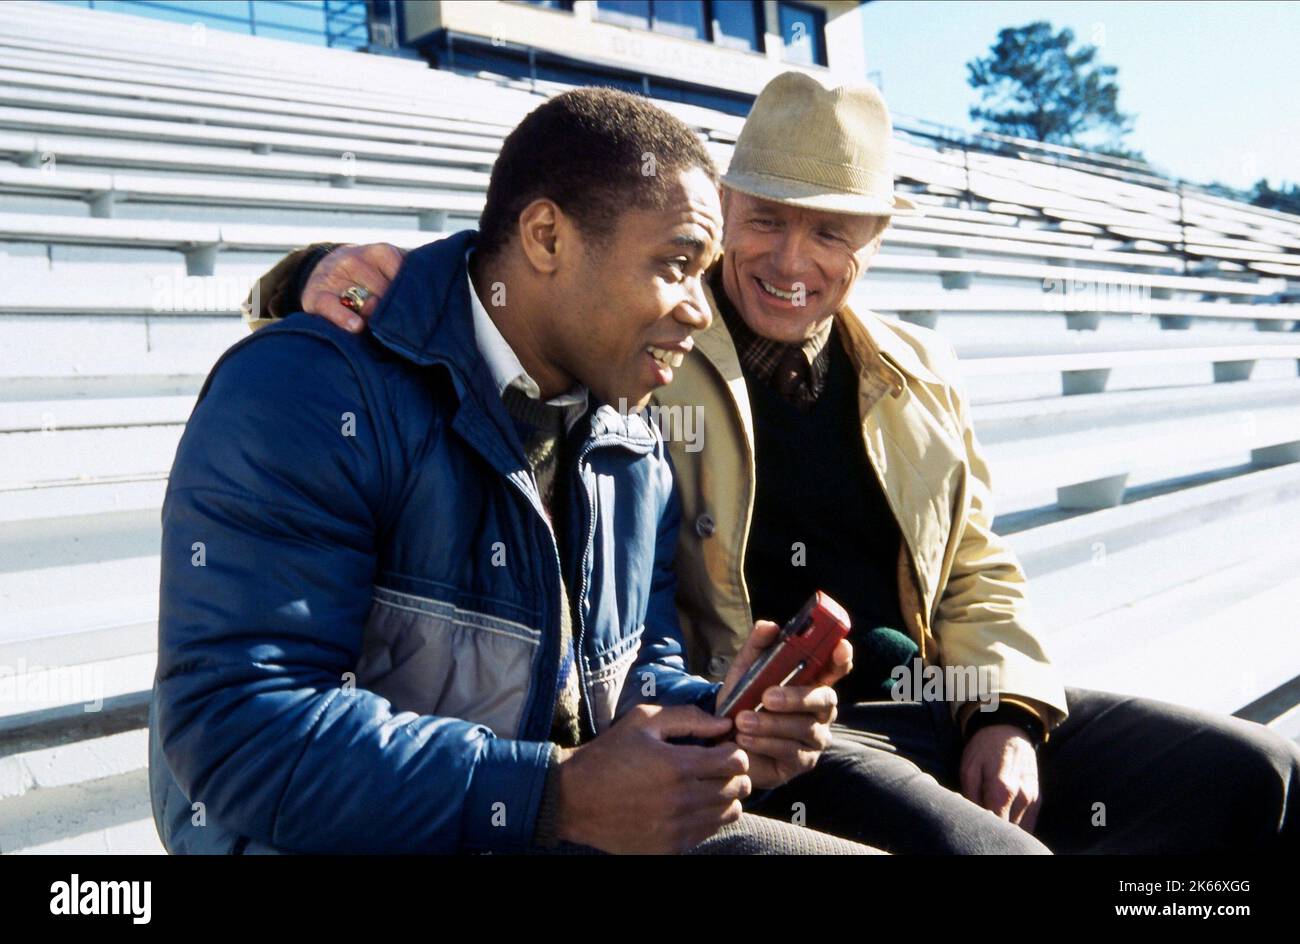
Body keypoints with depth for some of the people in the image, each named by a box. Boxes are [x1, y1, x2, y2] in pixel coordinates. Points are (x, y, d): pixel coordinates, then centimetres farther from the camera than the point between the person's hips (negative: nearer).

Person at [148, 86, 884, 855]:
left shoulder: (635, 449, 8)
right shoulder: (306, 393, -17)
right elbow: (238, 728, -24)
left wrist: (719, 724, -9)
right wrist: (561, 795, -25)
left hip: (582, 823, 7)